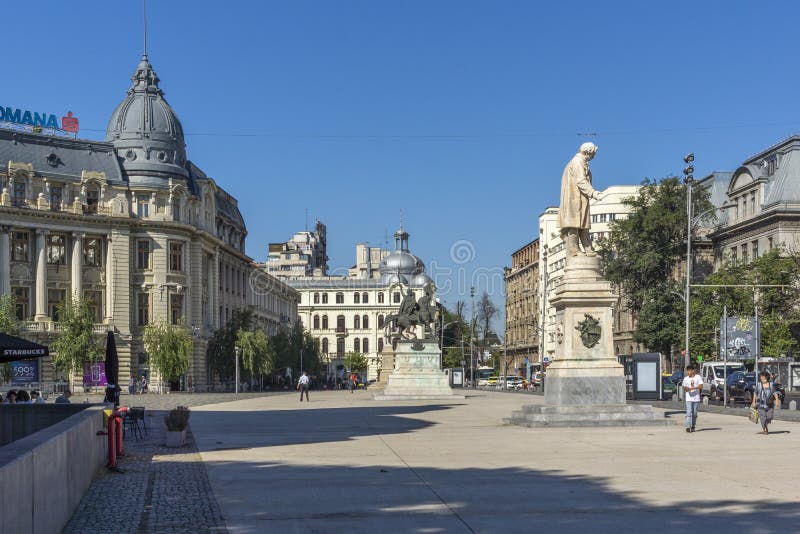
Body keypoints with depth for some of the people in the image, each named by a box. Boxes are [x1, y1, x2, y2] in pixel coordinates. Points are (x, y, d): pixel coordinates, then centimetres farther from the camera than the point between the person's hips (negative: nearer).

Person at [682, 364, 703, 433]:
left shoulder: (698, 377, 0)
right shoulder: (686, 379, 7)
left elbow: (701, 386, -8)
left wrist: (692, 388, -17)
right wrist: (685, 389, -12)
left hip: (696, 398, 0)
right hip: (688, 398, 0)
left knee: (694, 413, 4)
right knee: (689, 412, -11)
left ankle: (693, 427, 15)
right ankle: (688, 427, -16)